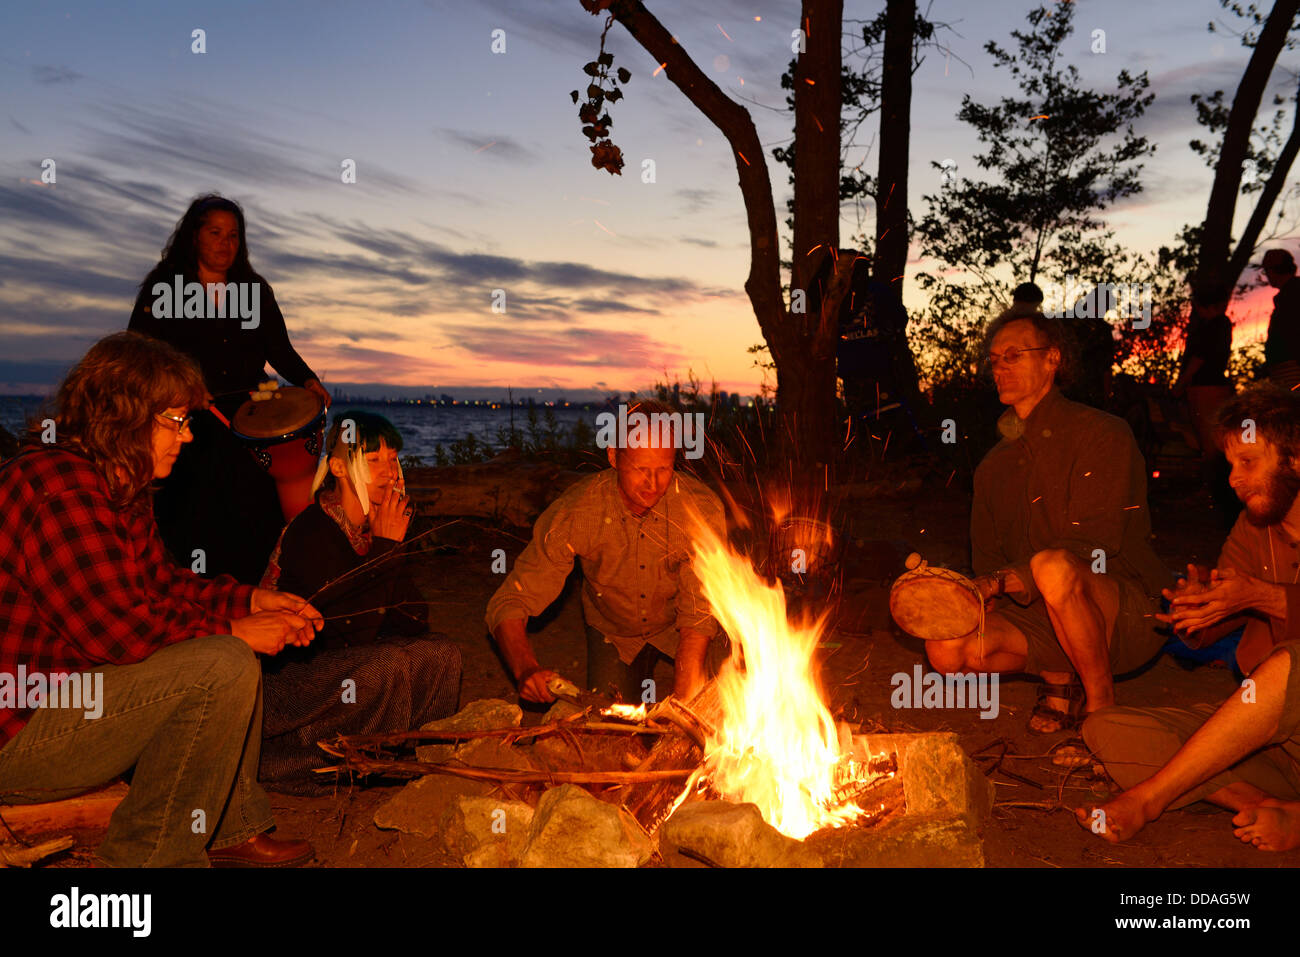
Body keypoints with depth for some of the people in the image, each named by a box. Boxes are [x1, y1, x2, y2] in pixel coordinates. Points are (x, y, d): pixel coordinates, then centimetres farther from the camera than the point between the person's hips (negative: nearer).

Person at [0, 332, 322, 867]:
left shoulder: (118, 487, 11)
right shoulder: (61, 492, -23)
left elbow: (162, 582, 18)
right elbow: (120, 631, -27)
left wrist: (250, 601, 4)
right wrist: (233, 632, -15)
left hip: (66, 687, 11)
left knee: (233, 653, 15)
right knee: (226, 666, -23)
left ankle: (231, 830, 15)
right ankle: (148, 858, -8)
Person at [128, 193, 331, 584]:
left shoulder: (256, 291, 15)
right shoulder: (163, 288, 5)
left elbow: (280, 349, 15)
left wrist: (306, 379, -5)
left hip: (245, 415, 3)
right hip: (187, 418, -3)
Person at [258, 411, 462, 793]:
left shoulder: (374, 527, 3)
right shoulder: (309, 532, -21)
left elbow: (414, 621, 1)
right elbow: (357, 631, -28)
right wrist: (387, 548, -23)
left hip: (335, 659, 8)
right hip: (281, 672, -8)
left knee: (441, 655, -7)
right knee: (387, 666, -30)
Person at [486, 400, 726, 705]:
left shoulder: (702, 509, -33)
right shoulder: (573, 512, -32)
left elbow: (698, 615, -31)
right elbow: (509, 603, -28)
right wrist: (526, 670, -48)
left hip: (675, 625, 0)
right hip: (612, 629, 1)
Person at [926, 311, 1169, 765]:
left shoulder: (1101, 434, -8)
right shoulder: (994, 466, 14)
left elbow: (1094, 548, -19)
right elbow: (986, 556, 14)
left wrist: (1004, 582, -28)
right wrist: (979, 595, -10)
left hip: (1127, 612, -6)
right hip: (1039, 614, 6)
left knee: (1053, 567, -39)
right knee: (947, 650, -19)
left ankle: (1102, 705, -16)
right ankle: (1060, 676, 8)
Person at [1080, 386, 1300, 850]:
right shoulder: (1254, 526, 12)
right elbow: (1203, 635, 9)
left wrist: (1263, 596, -26)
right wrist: (1196, 603, -14)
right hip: (1261, 731, 6)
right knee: (1105, 730, -12)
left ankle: (1147, 797, -26)